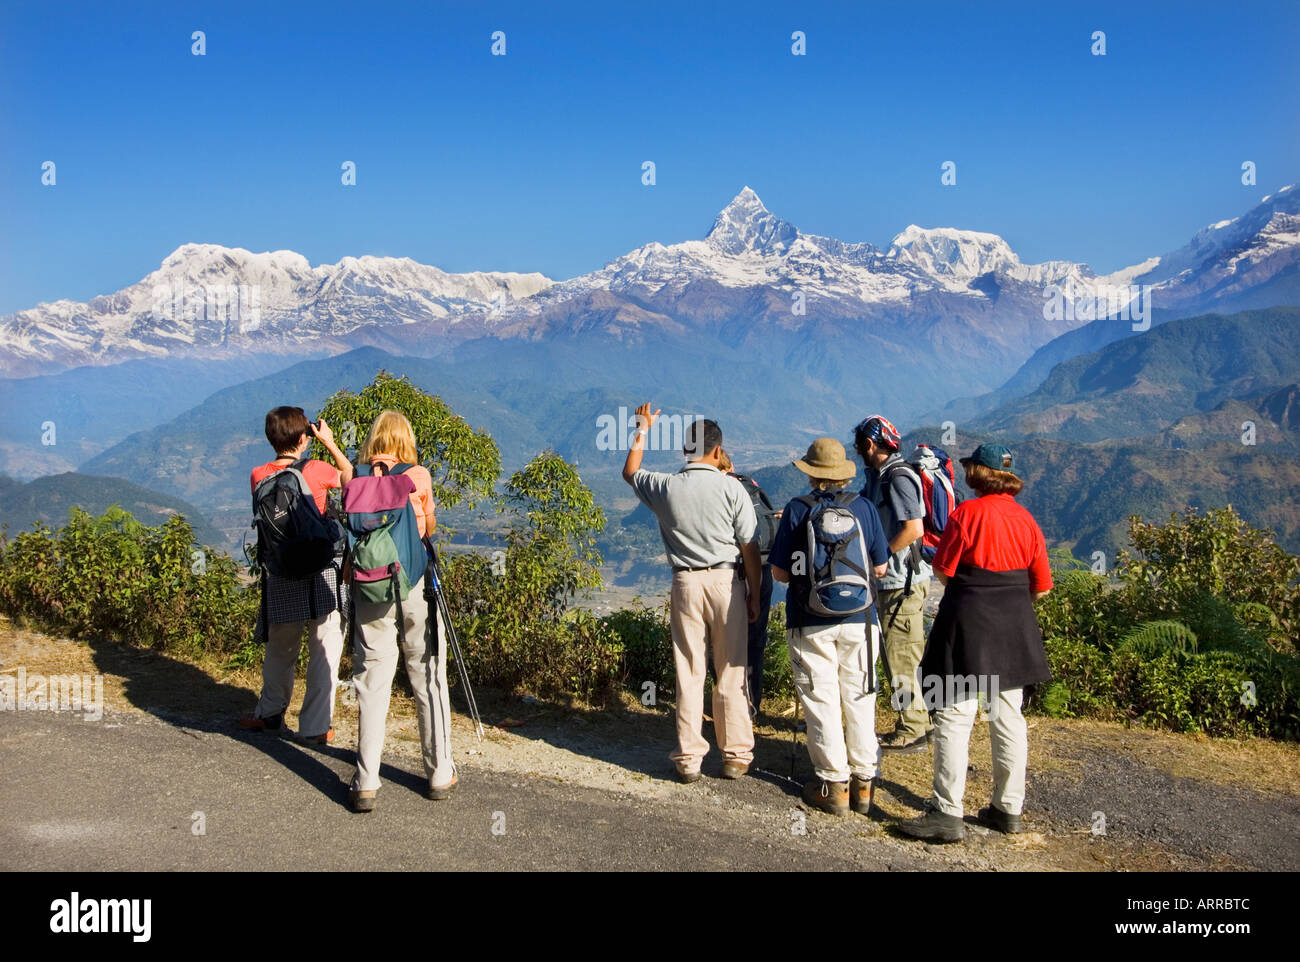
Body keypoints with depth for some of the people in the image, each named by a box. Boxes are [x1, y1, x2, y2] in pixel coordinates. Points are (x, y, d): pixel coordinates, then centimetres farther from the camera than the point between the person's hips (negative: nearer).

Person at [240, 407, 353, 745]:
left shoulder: (258, 477, -1)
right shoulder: (316, 471, -10)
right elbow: (351, 477, 9)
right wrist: (329, 441, 15)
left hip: (280, 575, 4)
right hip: (321, 575, -4)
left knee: (280, 649, 20)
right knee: (324, 651, 6)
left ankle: (270, 713, 35)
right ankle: (316, 727, 10)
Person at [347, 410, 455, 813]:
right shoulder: (418, 476, -4)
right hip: (415, 584, -1)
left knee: (372, 682, 6)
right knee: (428, 680, 9)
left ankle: (366, 784, 7)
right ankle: (440, 775, 18)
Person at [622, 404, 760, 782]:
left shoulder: (665, 487, 1)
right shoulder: (731, 488, -6)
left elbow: (630, 472, 23)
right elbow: (749, 549, -4)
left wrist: (642, 429, 34)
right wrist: (754, 595, 6)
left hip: (686, 583, 2)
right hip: (726, 582, -2)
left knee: (688, 673, 8)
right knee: (731, 672, 7)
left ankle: (689, 758, 13)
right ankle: (736, 756, 14)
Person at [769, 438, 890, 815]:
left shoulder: (797, 510, -6)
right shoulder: (864, 507, -1)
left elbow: (780, 572, -5)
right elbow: (880, 568, 4)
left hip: (811, 622, -2)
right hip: (859, 620, 2)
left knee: (822, 703, 6)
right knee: (859, 699, 12)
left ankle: (834, 784, 11)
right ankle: (863, 782, 18)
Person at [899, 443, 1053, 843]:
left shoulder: (966, 514, -10)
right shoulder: (1026, 519, 5)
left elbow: (943, 571, -8)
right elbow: (1041, 586, 6)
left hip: (969, 624, -6)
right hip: (1014, 629, 6)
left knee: (954, 717, -3)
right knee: (1008, 716, 13)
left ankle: (948, 814, -3)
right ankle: (1008, 809, 20)